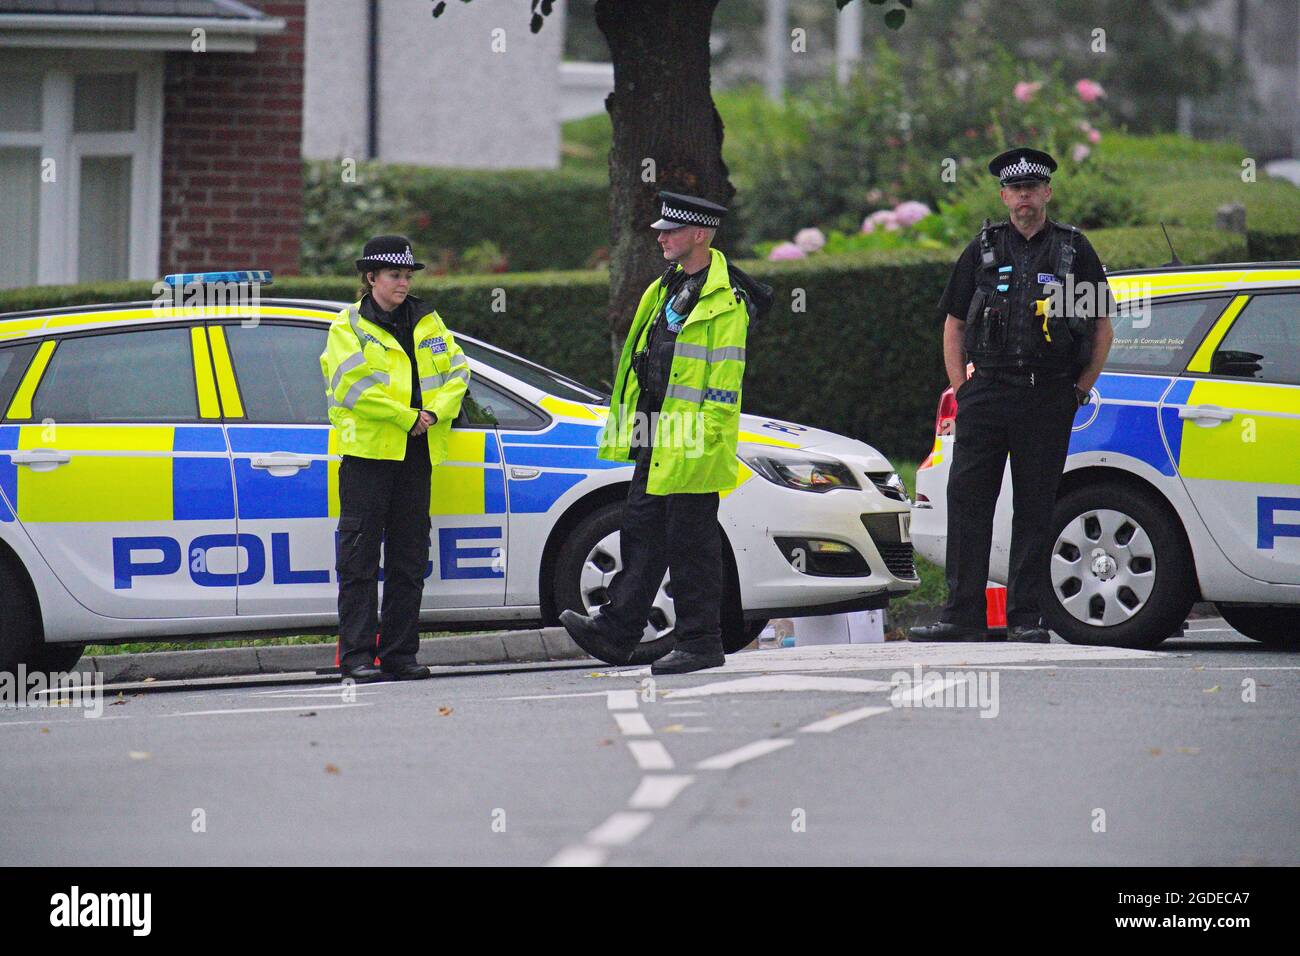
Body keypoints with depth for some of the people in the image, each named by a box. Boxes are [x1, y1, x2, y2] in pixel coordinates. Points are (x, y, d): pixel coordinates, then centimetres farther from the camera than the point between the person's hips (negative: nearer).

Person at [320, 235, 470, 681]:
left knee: (409, 557, 8)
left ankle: (399, 654, 13)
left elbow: (456, 370, 9)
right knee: (360, 558, -6)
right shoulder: (348, 327, -1)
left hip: (417, 453, 6)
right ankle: (356, 656, -6)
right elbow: (355, 385, -14)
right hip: (367, 450, -6)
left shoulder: (427, 322, 15)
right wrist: (409, 418, -15)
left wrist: (436, 413, -10)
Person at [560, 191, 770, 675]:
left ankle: (700, 643, 4)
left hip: (693, 445, -9)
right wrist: (625, 425, 21)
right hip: (655, 438, 9)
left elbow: (724, 381, -17)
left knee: (691, 543, -3)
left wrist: (703, 438, -21)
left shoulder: (726, 302, -13)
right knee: (642, 533, 10)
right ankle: (616, 631, 13)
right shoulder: (668, 288, 15)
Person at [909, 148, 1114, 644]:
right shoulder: (983, 250, 12)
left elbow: (1102, 327, 10)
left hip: (1049, 397, -1)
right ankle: (962, 614, -2)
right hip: (986, 393, 1)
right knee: (967, 501, -4)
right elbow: (953, 324, 15)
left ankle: (1026, 616, 6)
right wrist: (961, 388, 5)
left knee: (1036, 509, 2)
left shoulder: (1074, 249, 7)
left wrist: (1079, 390, 3)